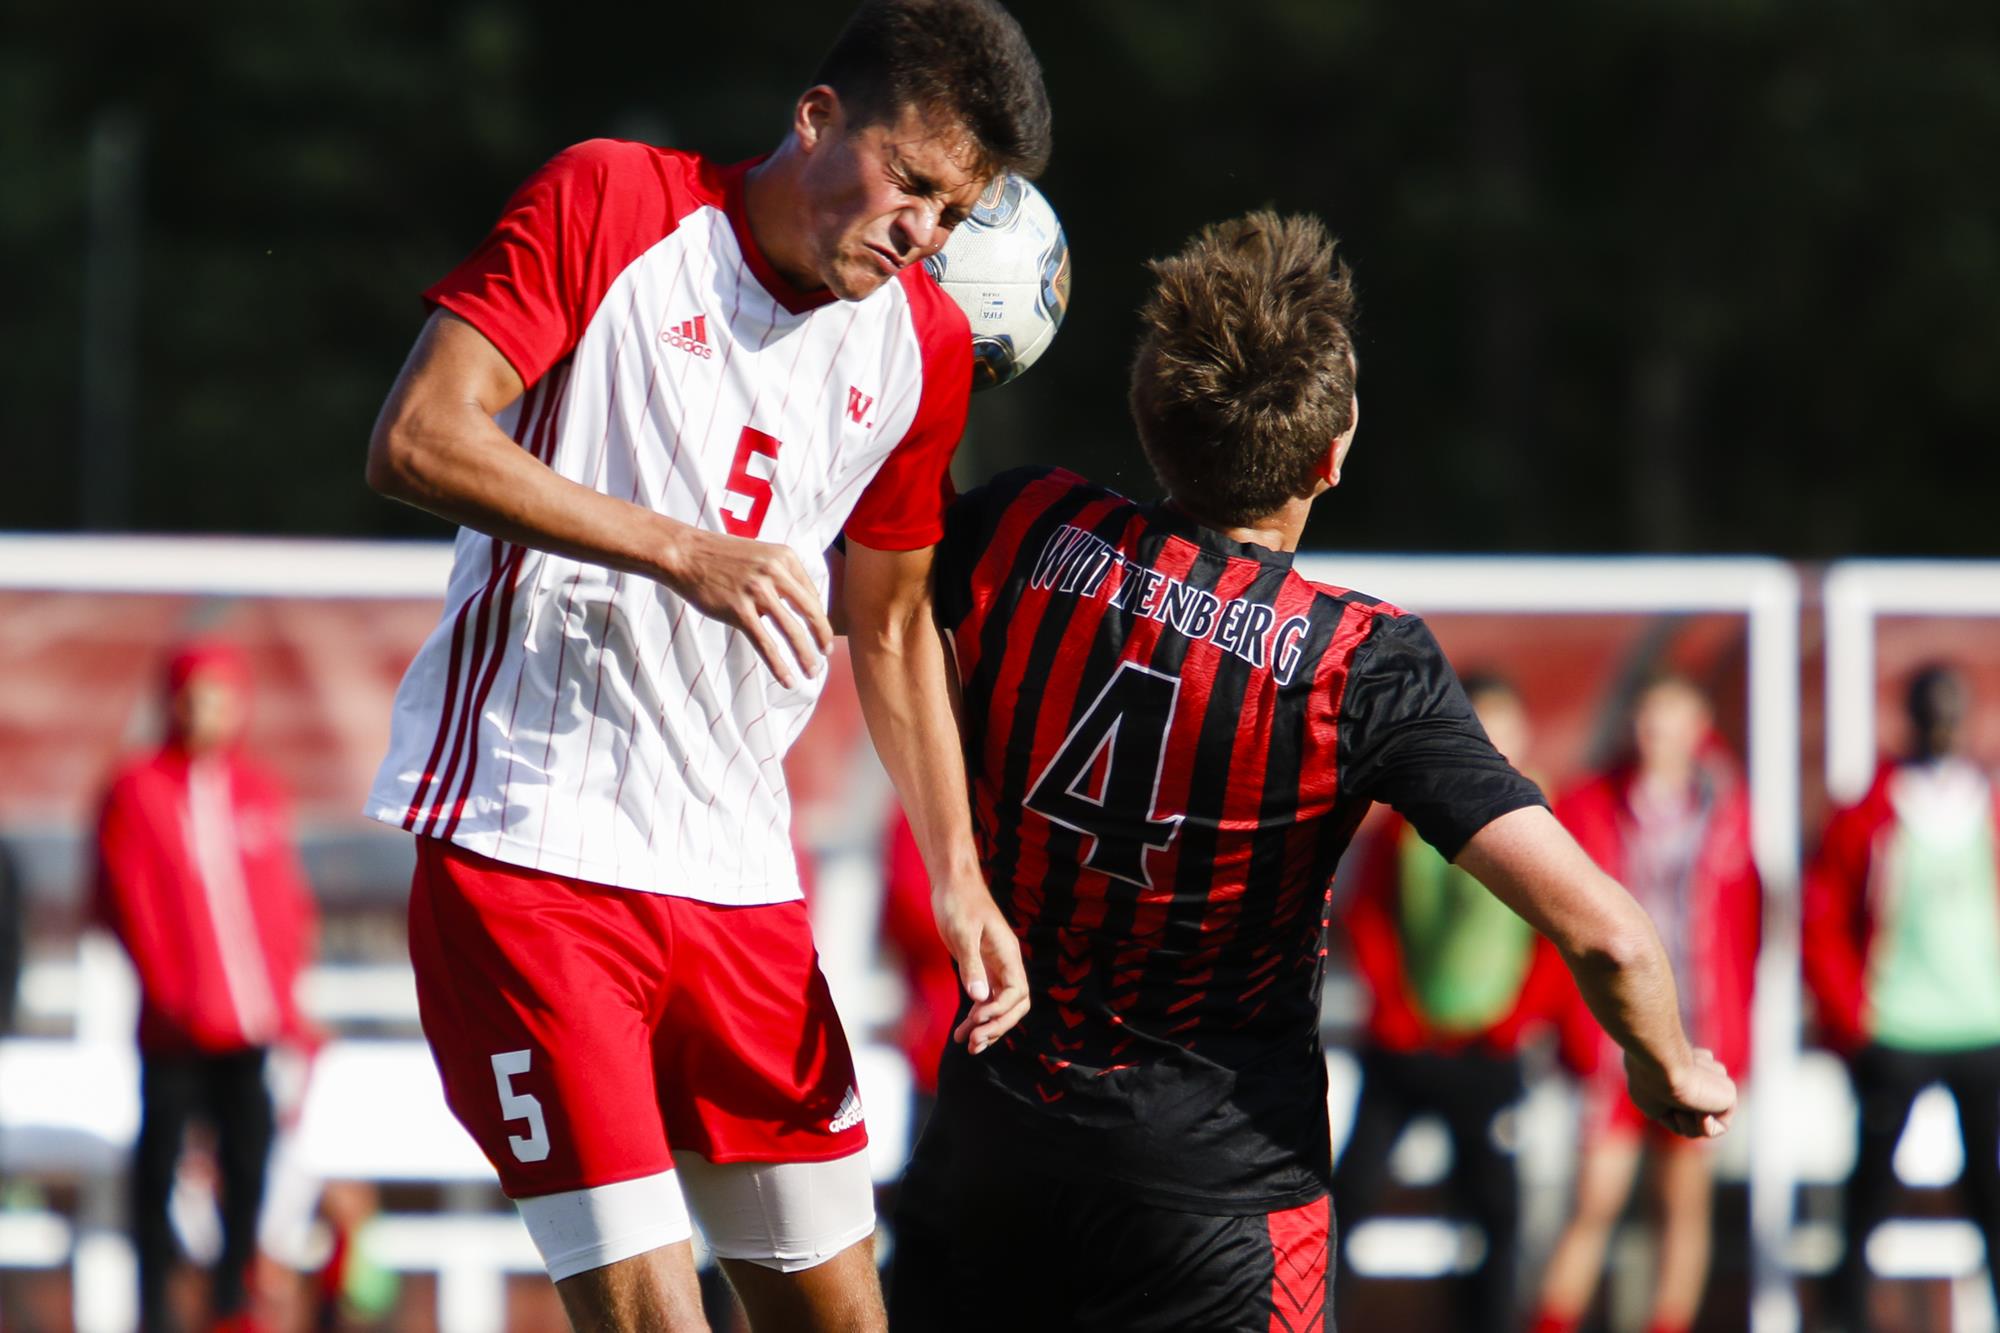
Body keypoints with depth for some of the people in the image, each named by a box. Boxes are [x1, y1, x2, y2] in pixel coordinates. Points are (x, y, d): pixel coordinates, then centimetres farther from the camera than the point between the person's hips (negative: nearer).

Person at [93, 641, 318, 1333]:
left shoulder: (260, 794, 12)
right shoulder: (137, 792, 0)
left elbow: (287, 901, 15)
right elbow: (124, 904, -3)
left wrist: (282, 992, 4)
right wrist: (167, 989, -10)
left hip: (251, 1014, 4)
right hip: (177, 1019, -3)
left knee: (249, 1149, 1)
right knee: (161, 1155, -2)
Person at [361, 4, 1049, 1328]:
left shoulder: (922, 345, 10)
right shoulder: (610, 203, -6)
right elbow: (415, 438, -15)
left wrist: (958, 877, 13)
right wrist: (682, 550, -22)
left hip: (742, 873, 6)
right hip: (527, 848, -6)